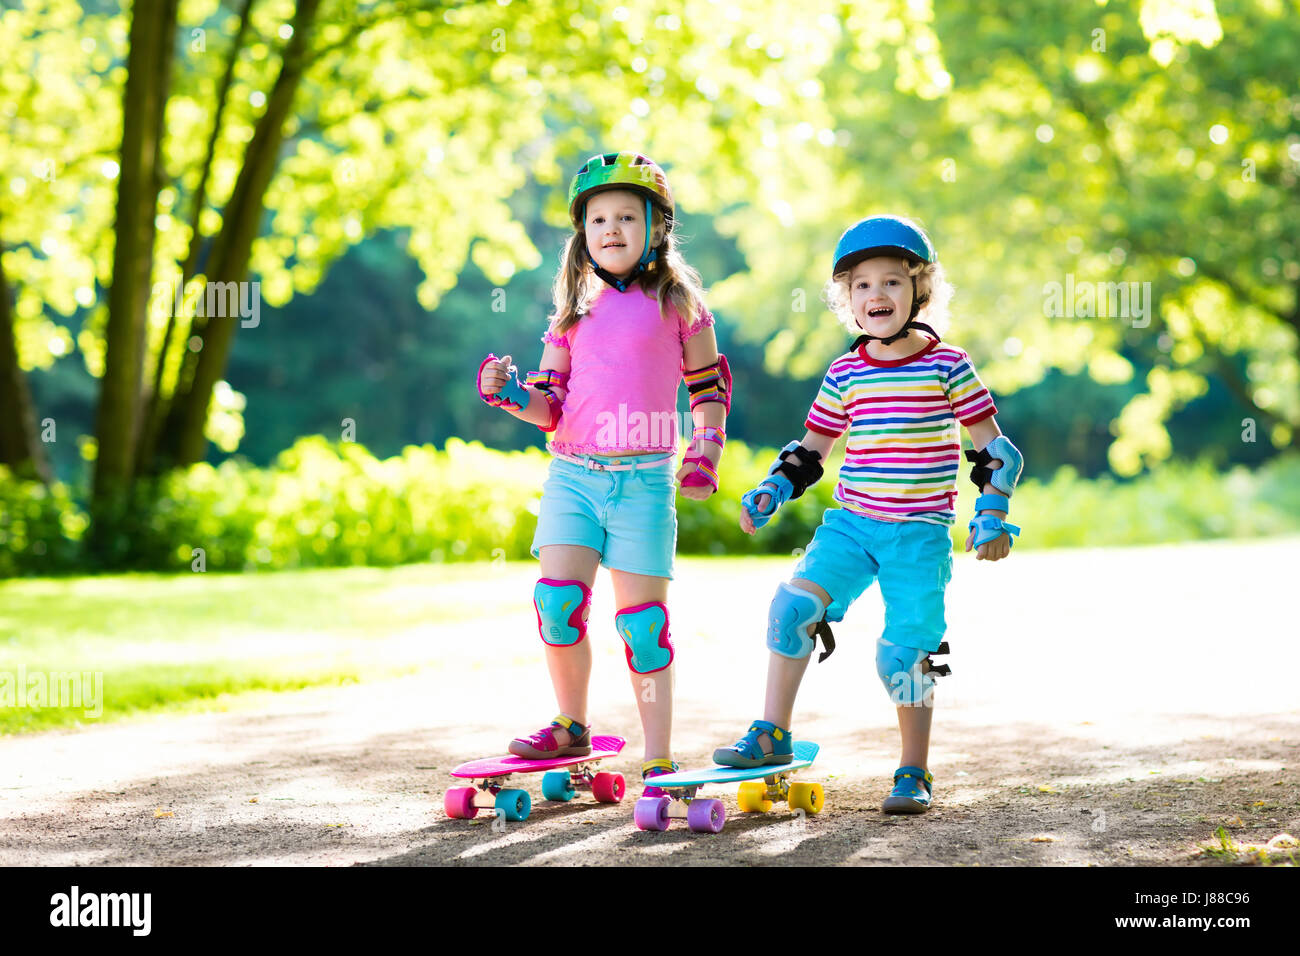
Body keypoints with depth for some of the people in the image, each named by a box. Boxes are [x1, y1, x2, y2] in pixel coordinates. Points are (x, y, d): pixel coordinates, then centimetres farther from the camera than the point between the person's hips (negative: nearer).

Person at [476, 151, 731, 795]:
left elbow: (709, 386, 13)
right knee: (557, 600, -11)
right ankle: (570, 726, 11)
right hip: (573, 474, 3)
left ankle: (658, 761, 6)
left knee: (642, 619, -2)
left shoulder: (677, 302, 6)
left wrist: (705, 451, 0)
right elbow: (552, 408, 12)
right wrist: (508, 393, -6)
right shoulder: (575, 312, 13)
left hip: (644, 481, -2)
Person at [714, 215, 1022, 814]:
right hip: (850, 522, 3)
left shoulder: (946, 365, -2)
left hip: (920, 533, -3)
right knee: (791, 605, -15)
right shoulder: (846, 374, 6)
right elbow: (811, 448, 17)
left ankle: (914, 773, 11)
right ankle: (772, 734, -3)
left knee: (904, 652, -6)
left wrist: (992, 512, -2)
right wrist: (772, 489, 3)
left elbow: (992, 445, 4)